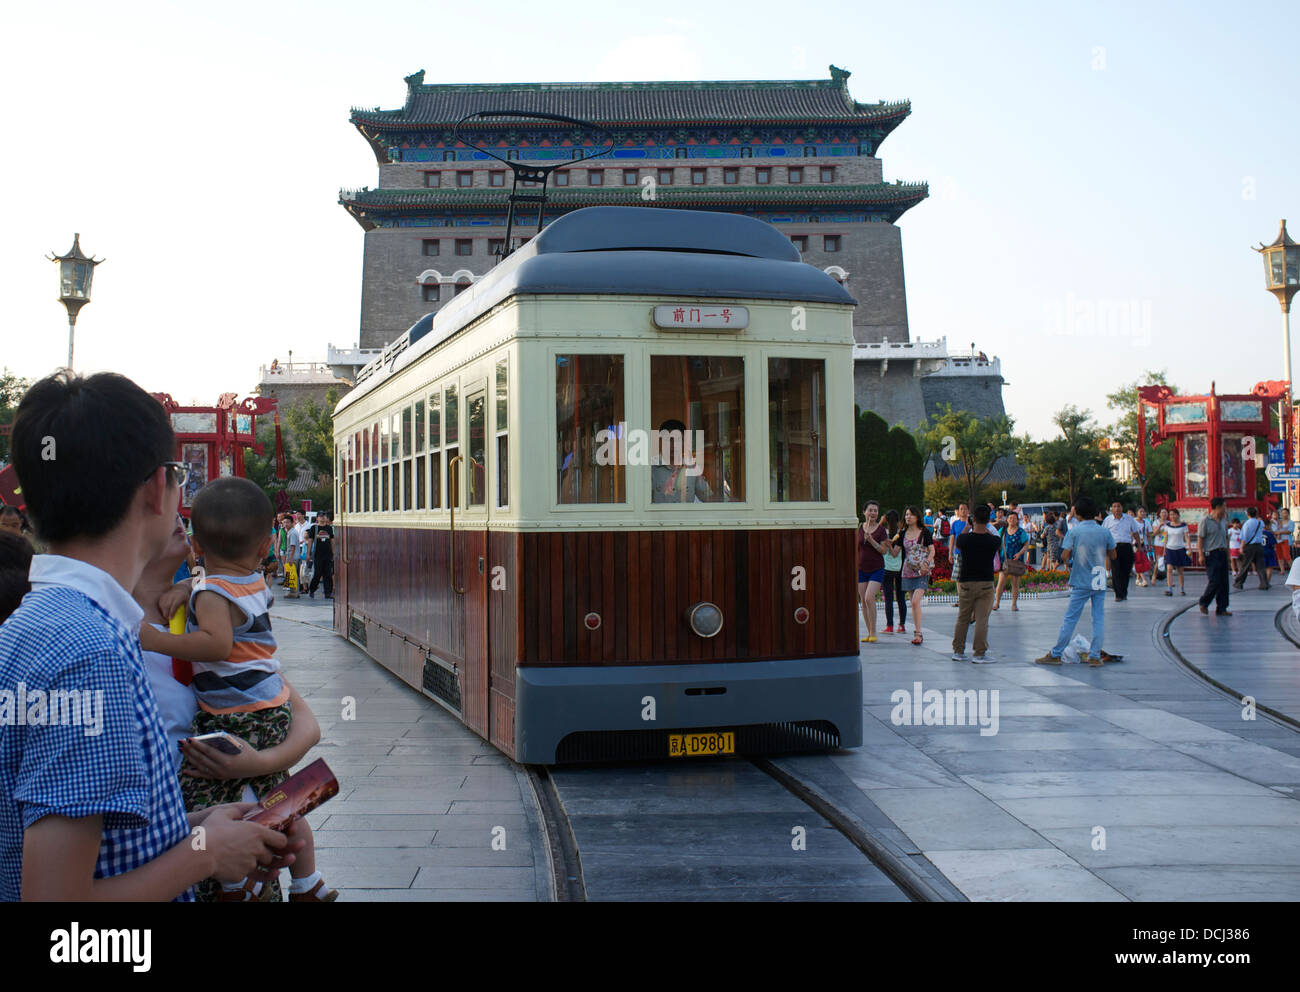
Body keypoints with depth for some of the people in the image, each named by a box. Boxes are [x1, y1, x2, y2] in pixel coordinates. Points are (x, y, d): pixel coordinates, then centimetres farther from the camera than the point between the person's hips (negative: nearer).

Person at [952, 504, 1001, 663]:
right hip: (986, 584, -1)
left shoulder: (964, 538, -8)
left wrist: (968, 528, 28)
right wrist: (986, 530, 21)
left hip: (966, 584, 1)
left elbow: (957, 541, 16)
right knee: (982, 620, -1)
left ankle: (958, 651, 18)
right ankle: (980, 654, -1)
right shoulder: (993, 541, -10)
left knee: (962, 619, 12)